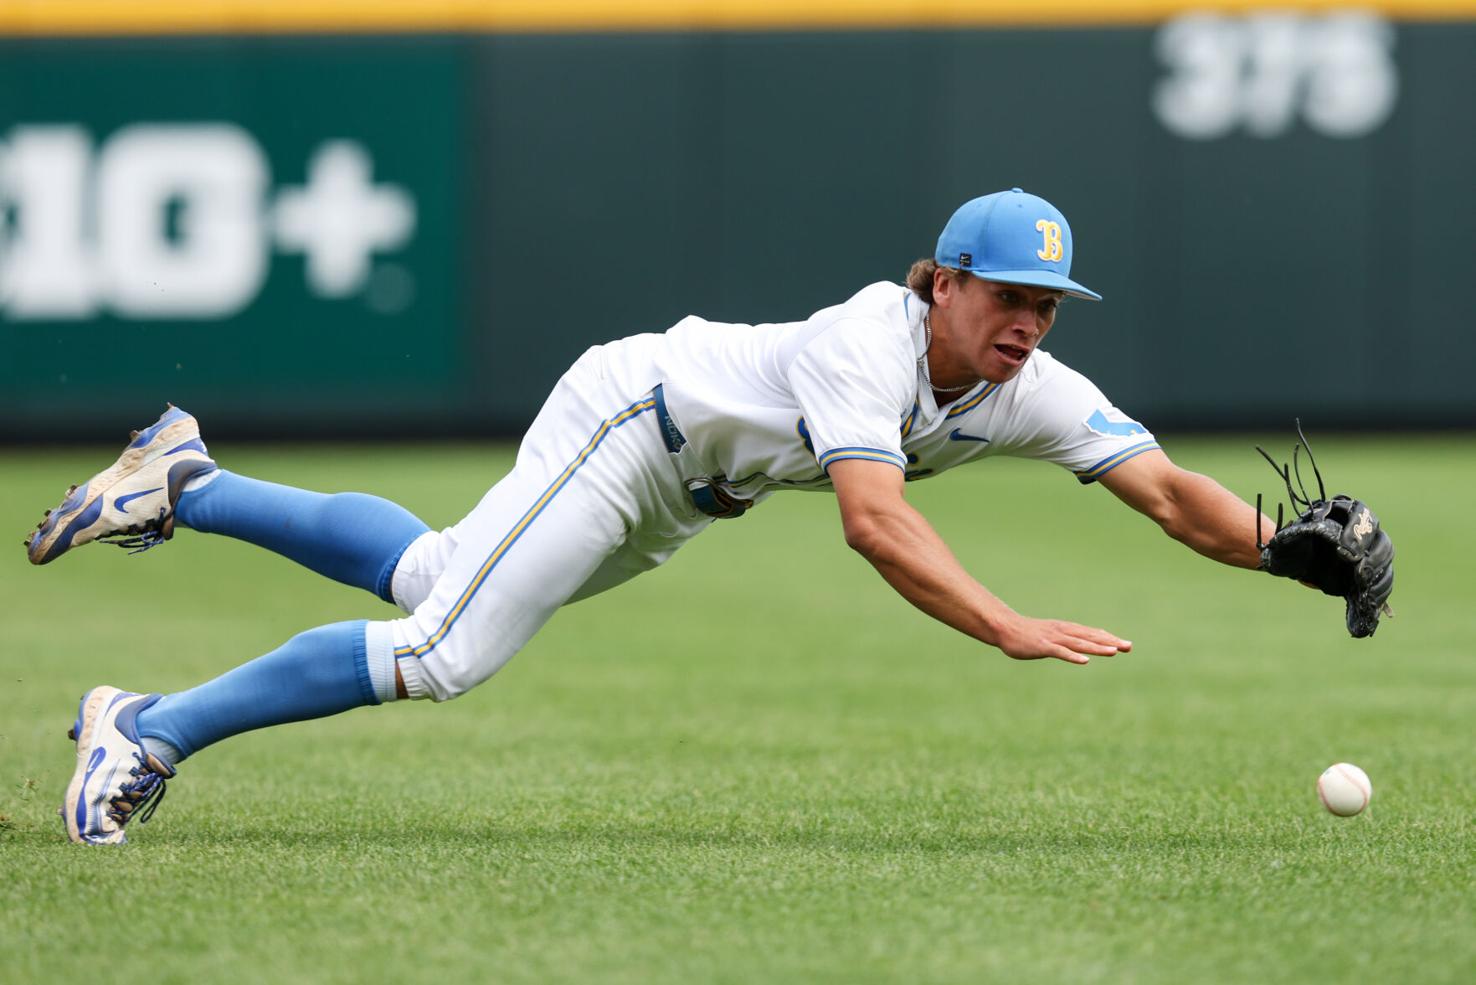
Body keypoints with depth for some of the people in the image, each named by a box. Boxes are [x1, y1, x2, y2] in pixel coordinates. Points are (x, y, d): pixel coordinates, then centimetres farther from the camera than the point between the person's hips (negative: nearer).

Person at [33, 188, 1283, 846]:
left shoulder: (1033, 392, -14)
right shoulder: (869, 345, -35)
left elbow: (1170, 494, -16)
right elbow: (873, 522, -48)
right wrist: (1010, 629, -56)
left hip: (683, 497, 8)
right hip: (630, 418, -8)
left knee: (433, 586, 20)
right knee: (441, 653, -15)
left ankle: (186, 483, 33)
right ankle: (151, 729, -4)